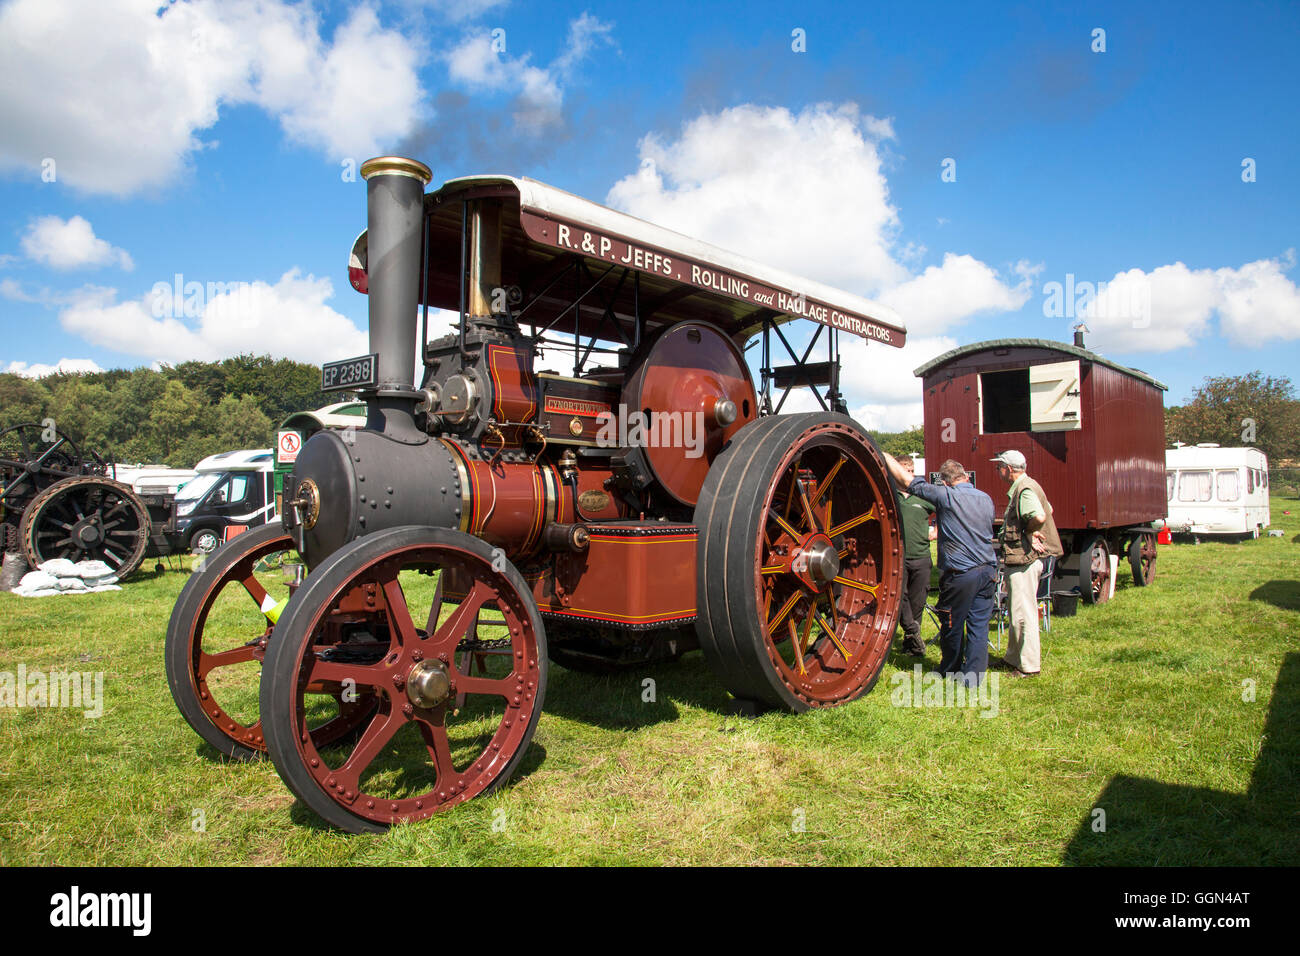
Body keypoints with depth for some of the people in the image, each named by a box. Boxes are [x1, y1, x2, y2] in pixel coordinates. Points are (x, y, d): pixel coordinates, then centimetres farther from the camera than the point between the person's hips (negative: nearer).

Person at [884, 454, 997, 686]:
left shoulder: (946, 496, -11)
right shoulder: (986, 499, 9)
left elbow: (906, 479, -7)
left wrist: (885, 456, 6)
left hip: (960, 573, -5)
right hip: (987, 571, 5)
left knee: (953, 625, 13)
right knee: (979, 625, 9)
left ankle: (951, 669, 30)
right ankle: (973, 675, 13)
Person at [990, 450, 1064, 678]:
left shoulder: (1024, 490, -18)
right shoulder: (1022, 487, 14)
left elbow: (1039, 517, -34)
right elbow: (1048, 510, 23)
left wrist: (1028, 532, -15)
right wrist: (1032, 533, 12)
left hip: (1024, 560, -11)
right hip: (1020, 559, 11)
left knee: (1023, 612, -3)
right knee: (1018, 610, 19)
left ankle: (1029, 666, 5)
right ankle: (1014, 658, 31)